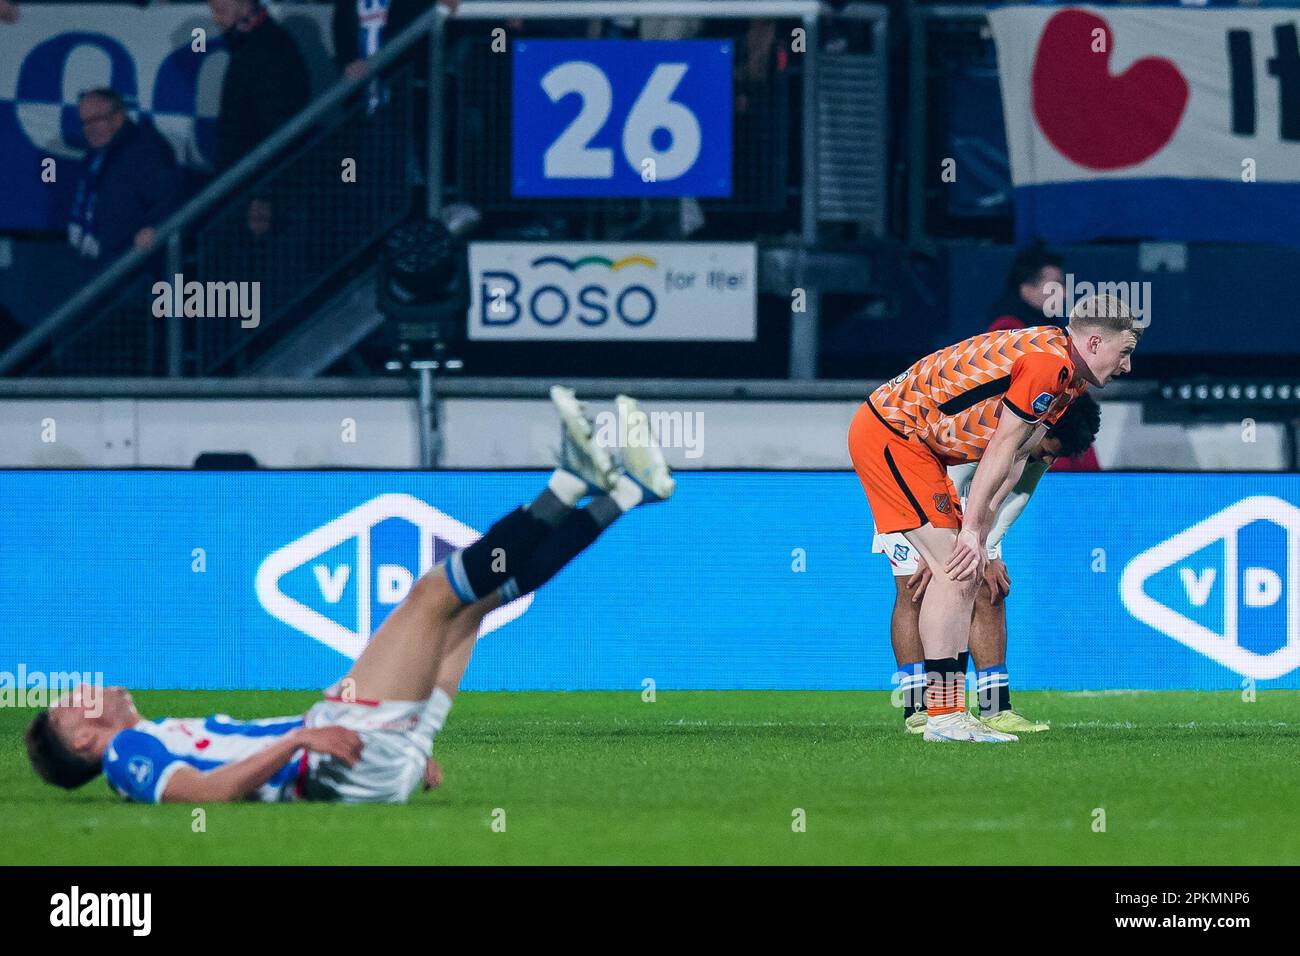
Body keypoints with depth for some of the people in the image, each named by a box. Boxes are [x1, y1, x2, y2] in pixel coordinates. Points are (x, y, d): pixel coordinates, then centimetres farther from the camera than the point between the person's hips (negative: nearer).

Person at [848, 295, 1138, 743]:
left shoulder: (1064, 371, 11)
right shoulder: (1047, 361, -21)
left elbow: (1012, 461, 10)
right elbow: (1002, 448, -21)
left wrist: (980, 535, 3)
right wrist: (972, 530, -19)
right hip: (890, 433, -11)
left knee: (963, 570, 8)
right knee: (955, 568, -13)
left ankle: (950, 713, 8)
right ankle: (942, 716, -13)